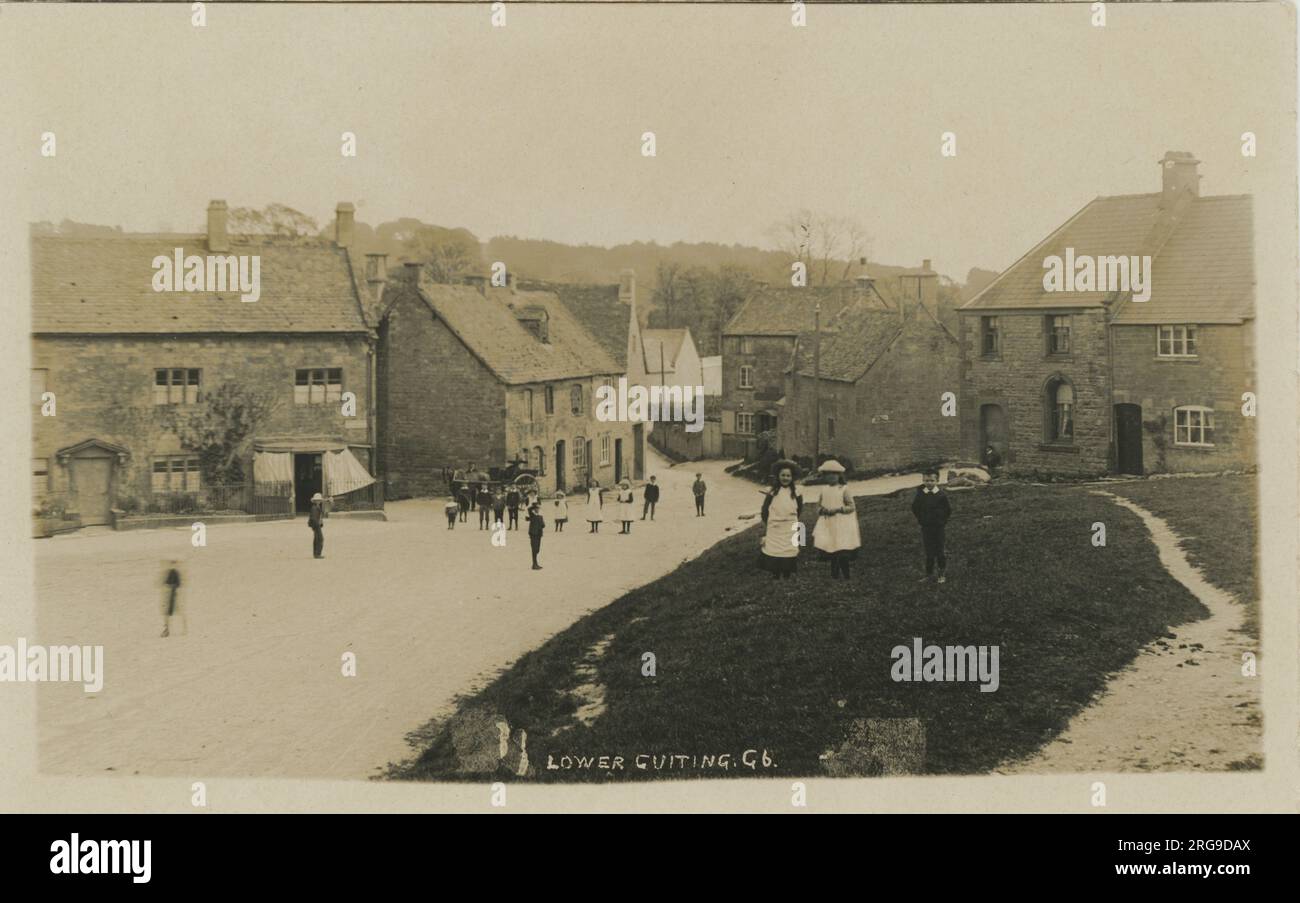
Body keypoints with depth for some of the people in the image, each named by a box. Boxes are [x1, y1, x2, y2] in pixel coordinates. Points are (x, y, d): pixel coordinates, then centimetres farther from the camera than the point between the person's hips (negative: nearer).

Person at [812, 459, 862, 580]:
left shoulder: (844, 489, -6)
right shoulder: (824, 489, 7)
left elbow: (851, 507, -6)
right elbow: (818, 505, 14)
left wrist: (838, 509, -17)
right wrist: (822, 510, -8)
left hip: (841, 525, -4)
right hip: (827, 525, 4)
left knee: (842, 554, -7)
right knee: (831, 552, 8)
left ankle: (845, 577, 4)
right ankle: (834, 575, 21)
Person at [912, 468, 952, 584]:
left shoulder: (941, 495, -11)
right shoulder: (920, 494, -6)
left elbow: (948, 510, -1)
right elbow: (914, 508, 8)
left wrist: (943, 520, -2)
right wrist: (920, 519, 4)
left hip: (938, 526, -2)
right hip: (925, 527, 2)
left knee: (939, 551, 5)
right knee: (929, 552, 7)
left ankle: (942, 573, 20)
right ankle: (929, 574, 17)